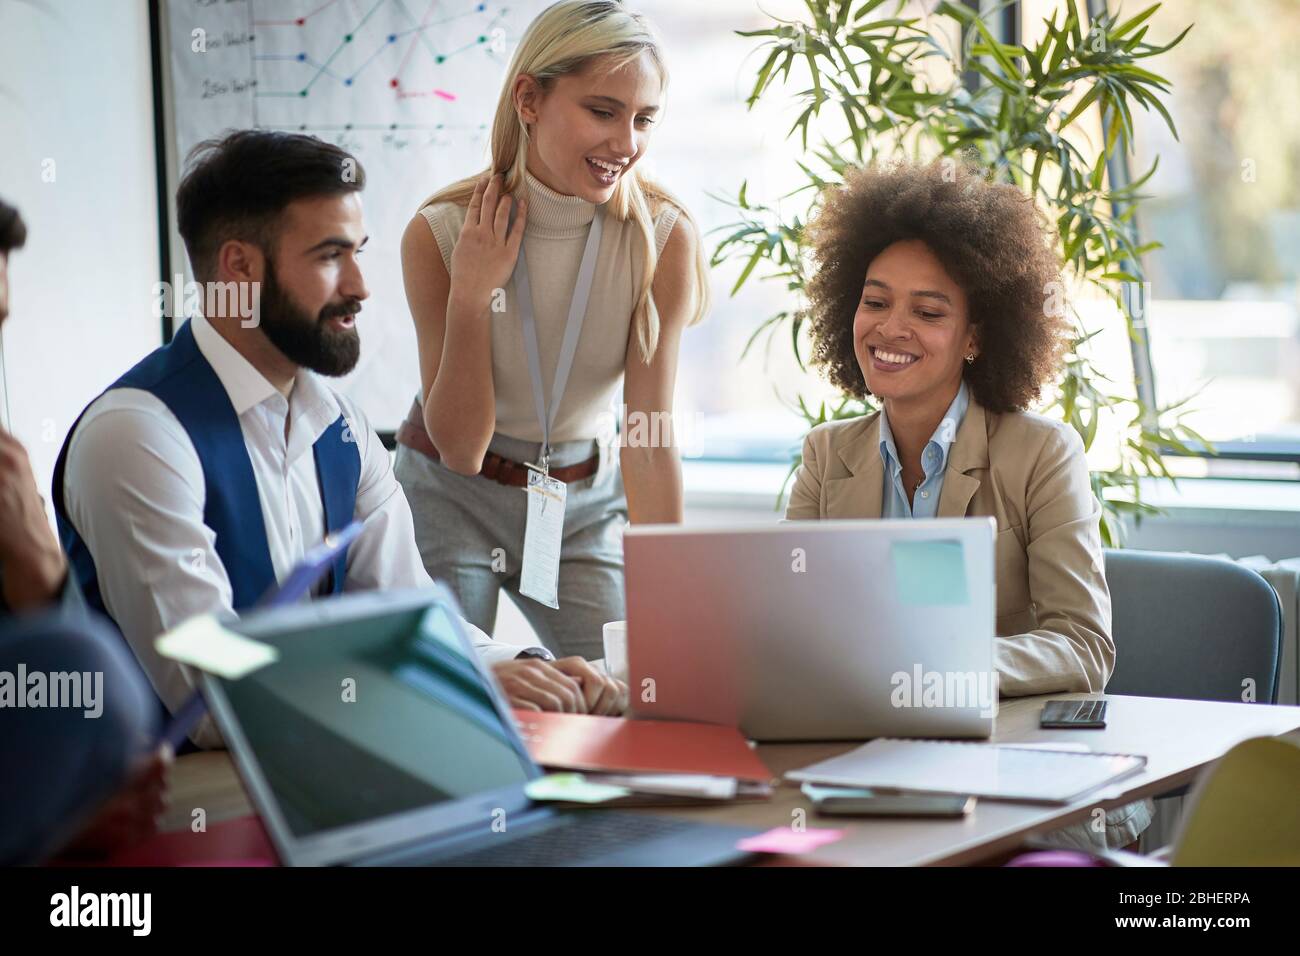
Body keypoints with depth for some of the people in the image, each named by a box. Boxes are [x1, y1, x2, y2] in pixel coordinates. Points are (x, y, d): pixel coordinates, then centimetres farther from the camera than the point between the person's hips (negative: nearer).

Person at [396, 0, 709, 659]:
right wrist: (472, 292, -28)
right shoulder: (440, 234, -19)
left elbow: (650, 439, -18)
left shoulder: (665, 238, -18)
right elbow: (461, 446, -16)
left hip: (585, 502, 2)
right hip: (451, 498, -1)